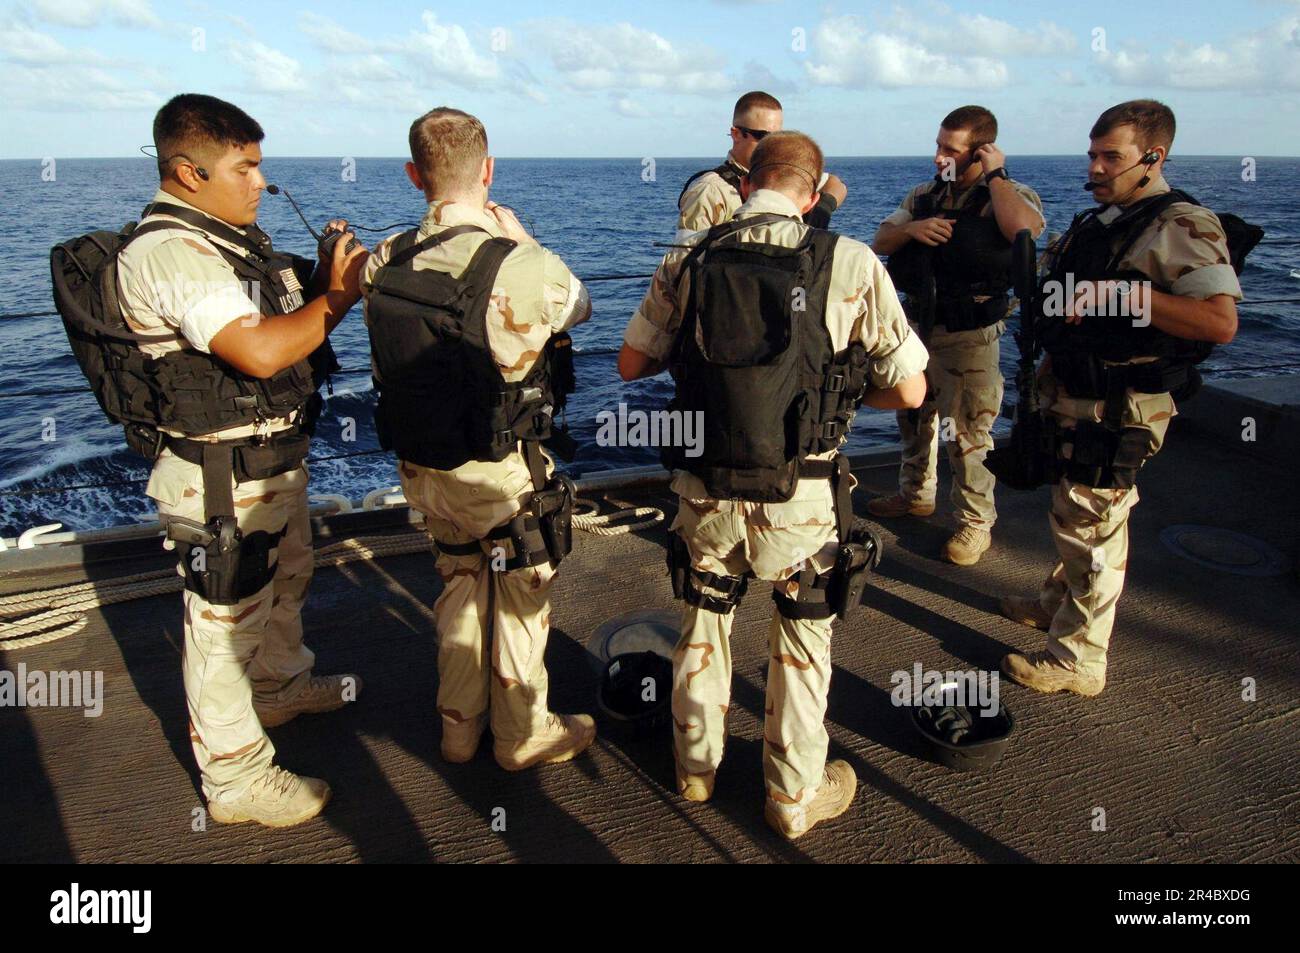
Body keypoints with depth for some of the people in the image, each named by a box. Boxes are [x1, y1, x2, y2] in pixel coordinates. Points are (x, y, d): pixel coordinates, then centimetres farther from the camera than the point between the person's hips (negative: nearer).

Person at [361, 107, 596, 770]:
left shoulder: (384, 262, -7)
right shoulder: (523, 267, -23)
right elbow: (578, 307, -3)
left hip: (421, 466, 6)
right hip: (500, 472, -5)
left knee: (460, 586, 25)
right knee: (521, 599, 16)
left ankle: (458, 727, 40)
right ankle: (523, 736, 34)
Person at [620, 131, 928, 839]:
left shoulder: (687, 259, -3)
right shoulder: (849, 263, -9)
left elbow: (631, 364, 5)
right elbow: (909, 390, -6)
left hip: (704, 490, 2)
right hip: (801, 498, -2)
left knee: (704, 616, 25)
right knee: (802, 635, 20)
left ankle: (695, 764, 43)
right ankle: (795, 793, 34)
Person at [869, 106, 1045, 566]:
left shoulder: (1012, 195, -8)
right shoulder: (925, 195, 9)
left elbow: (1023, 229, -31)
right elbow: (880, 242, 6)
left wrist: (994, 175, -18)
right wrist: (912, 228, -14)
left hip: (969, 335, -6)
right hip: (918, 324, 6)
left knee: (966, 431, -3)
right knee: (914, 416, 19)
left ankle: (975, 523, 12)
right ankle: (916, 494, 40)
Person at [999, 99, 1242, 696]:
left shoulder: (1182, 227, -15)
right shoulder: (1097, 221, 12)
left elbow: (1221, 322, -26)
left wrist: (1123, 294, -30)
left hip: (1119, 408, -9)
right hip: (1072, 396, 9)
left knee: (1091, 524, -2)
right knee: (1072, 514, 22)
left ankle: (1078, 660, 10)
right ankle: (1059, 602, 41)